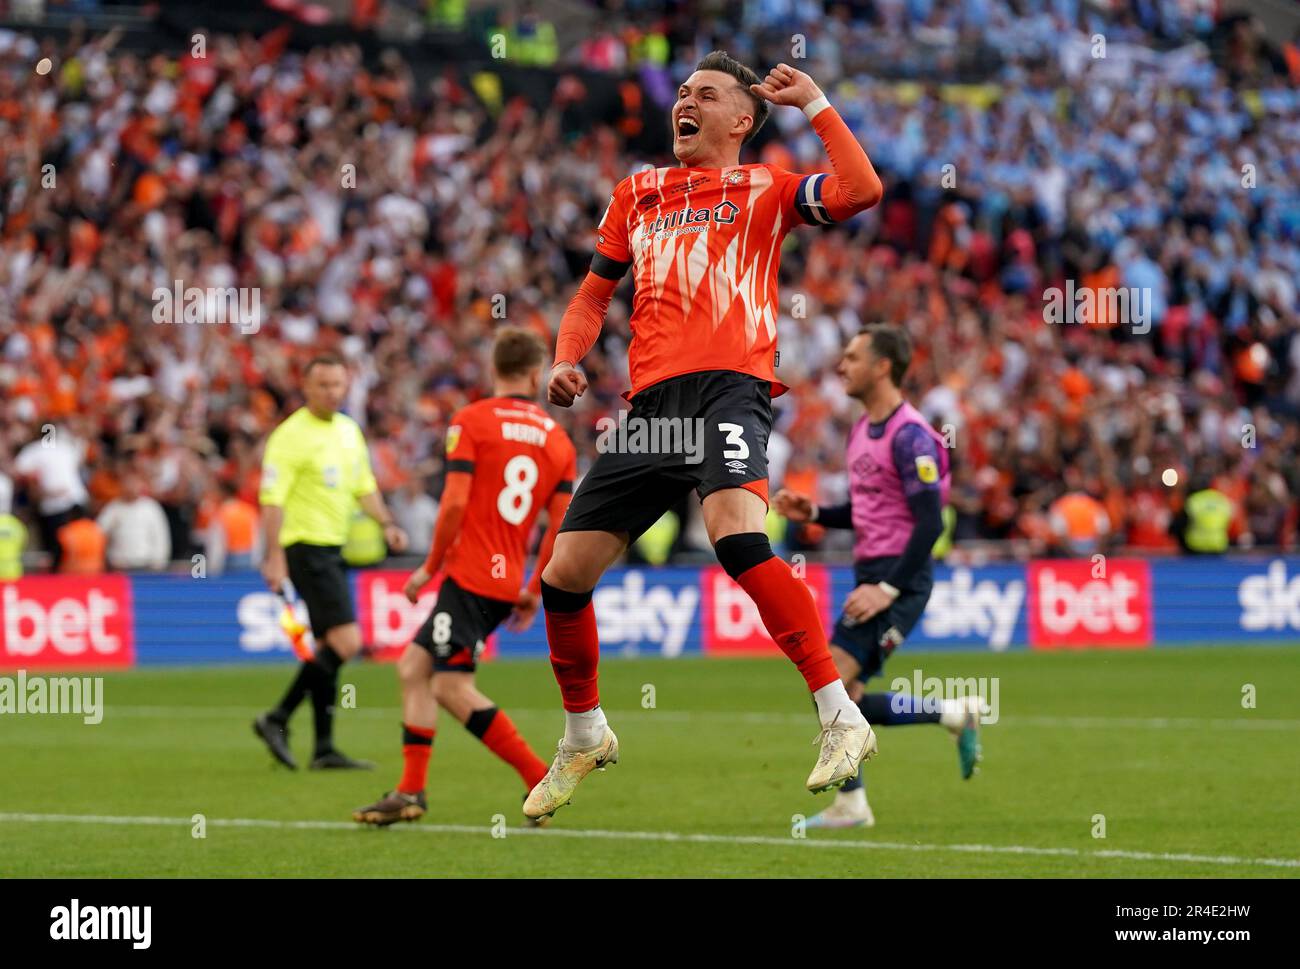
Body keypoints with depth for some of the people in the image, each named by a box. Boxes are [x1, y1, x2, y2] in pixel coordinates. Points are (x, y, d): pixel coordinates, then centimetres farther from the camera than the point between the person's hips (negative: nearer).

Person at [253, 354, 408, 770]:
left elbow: (363, 485, 24)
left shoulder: (349, 430, 14)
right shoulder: (291, 435, -12)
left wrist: (386, 524, 9)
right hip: (306, 548, -9)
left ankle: (324, 748, 11)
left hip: (335, 548, 9)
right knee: (346, 641, -16)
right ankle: (277, 720, -10)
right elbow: (272, 499, -17)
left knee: (328, 649, 8)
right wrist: (274, 557, -24)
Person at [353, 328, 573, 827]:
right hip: (507, 582, 7)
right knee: (412, 667, 11)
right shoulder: (557, 439, 10)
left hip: (470, 575, -7)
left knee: (454, 689, -7)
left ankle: (541, 779, -12)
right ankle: (410, 791, 6)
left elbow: (455, 503, -13)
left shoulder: (471, 421, -4)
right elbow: (563, 524, 5)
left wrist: (431, 566, -1)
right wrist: (535, 592, 14)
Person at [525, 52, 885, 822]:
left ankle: (843, 720, -30)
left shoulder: (764, 189, 10)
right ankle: (585, 735, 29)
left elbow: (860, 190, -7)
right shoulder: (638, 194, 24)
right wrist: (568, 359, 13)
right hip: (653, 402, 6)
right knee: (564, 574, 4)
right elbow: (596, 290, 31)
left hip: (730, 385, -6)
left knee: (736, 532, -33)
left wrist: (815, 104, -1)